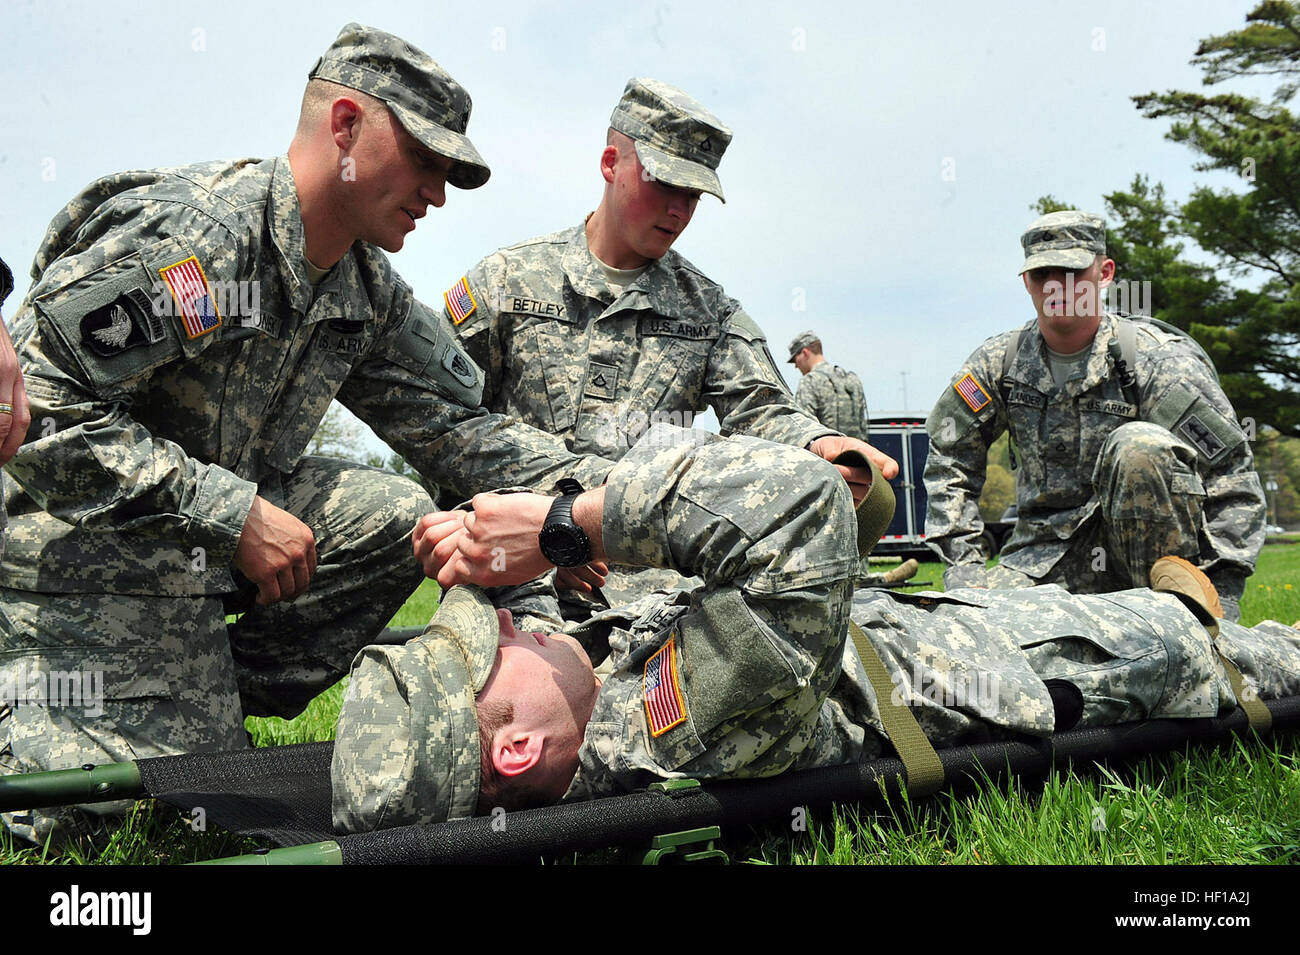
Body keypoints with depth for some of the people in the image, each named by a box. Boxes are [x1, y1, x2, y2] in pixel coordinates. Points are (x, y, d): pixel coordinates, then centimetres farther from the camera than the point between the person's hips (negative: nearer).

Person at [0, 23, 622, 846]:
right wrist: (230, 513, -29)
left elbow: (455, 428, 5)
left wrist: (605, 485, -9)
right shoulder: (184, 233, -24)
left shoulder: (369, 290, 3)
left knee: (402, 519, -11)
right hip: (84, 545, -8)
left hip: (214, 530, 8)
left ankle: (212, 698, -2)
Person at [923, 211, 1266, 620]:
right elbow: (948, 460, 10)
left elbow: (1234, 480, -10)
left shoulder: (1159, 362, -10)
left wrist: (1219, 602, -16)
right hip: (1045, 561, 2)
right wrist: (962, 564, 0)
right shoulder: (998, 364, 0)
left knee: (1140, 445, -31)